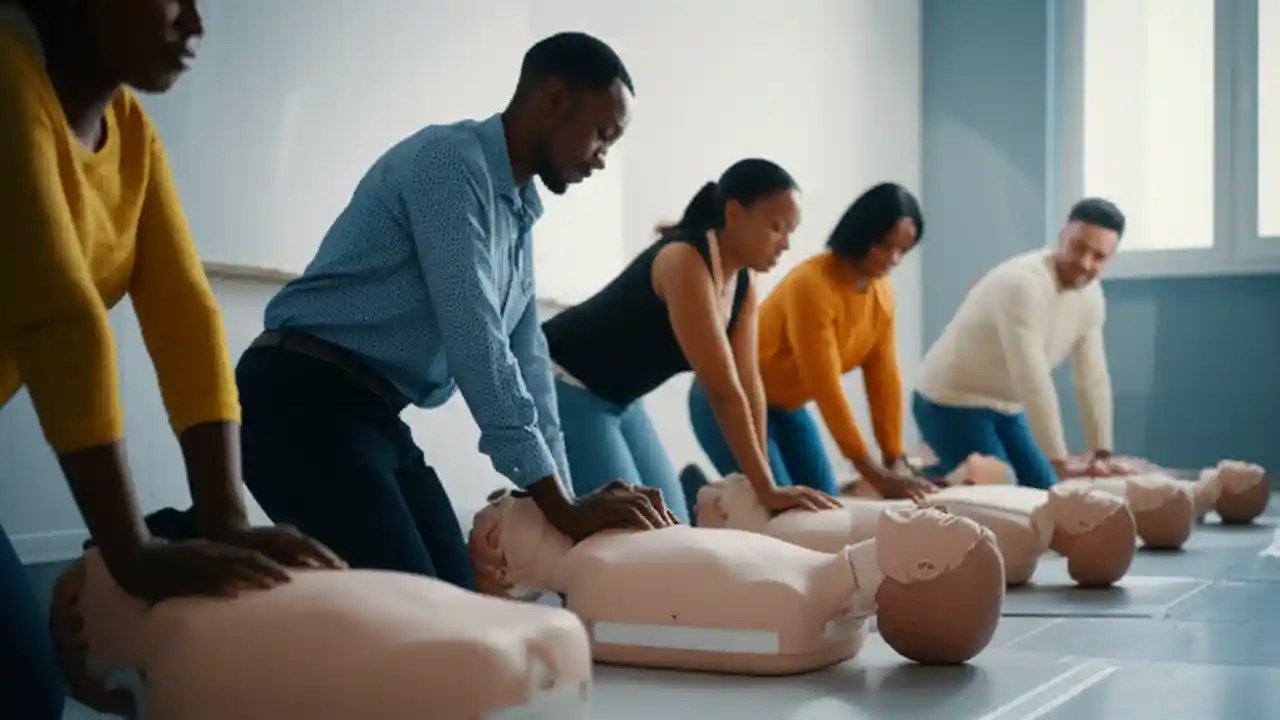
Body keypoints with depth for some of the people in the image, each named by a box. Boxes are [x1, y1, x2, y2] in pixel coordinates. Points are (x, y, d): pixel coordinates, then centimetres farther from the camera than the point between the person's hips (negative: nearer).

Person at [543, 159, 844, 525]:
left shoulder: (743, 285, 1)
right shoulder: (685, 260, -26)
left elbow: (748, 384, 0)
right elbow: (722, 388, -29)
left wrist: (761, 482, -5)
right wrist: (767, 489, -27)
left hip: (618, 400, 9)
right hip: (561, 387, -9)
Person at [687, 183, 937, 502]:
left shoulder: (882, 292, -3)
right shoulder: (812, 285, -27)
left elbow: (884, 378, -3)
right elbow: (825, 386, -29)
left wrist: (895, 463, -10)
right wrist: (874, 473, -31)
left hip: (786, 405, 8)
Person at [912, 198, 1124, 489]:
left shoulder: (1091, 295, -1)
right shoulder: (1023, 284, -29)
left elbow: (1093, 380, 3)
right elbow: (1033, 382, -33)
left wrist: (1101, 455, -3)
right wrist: (1061, 465, -33)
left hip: (1007, 407, 9)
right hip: (952, 403, -9)